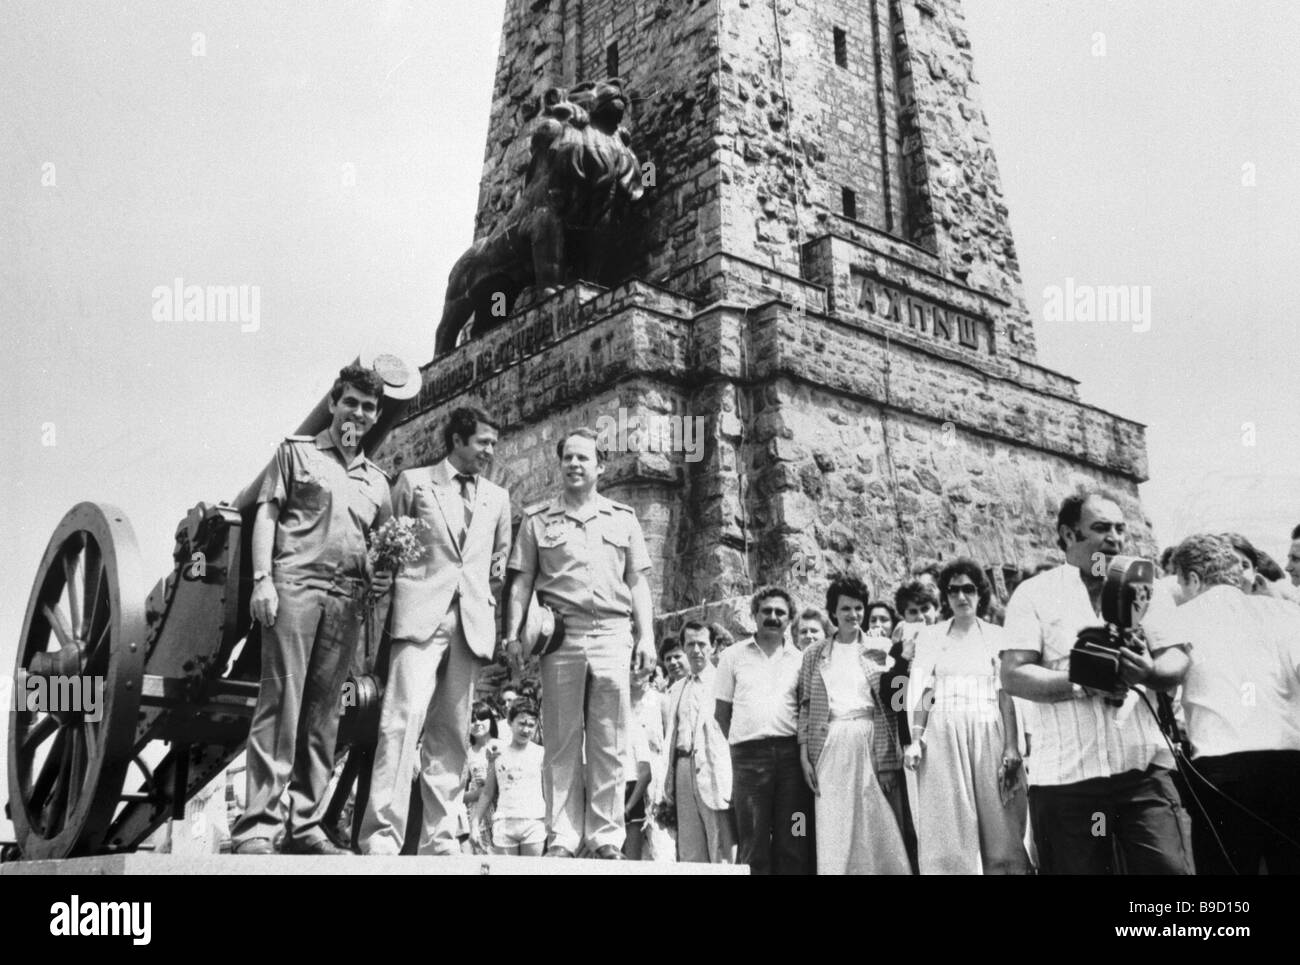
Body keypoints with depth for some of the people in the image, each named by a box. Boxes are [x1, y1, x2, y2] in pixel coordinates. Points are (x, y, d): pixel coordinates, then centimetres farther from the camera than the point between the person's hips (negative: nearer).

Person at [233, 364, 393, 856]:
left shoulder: (376, 479, 22)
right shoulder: (297, 451, 11)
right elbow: (266, 515, 4)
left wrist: (379, 576, 1)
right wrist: (262, 579, -9)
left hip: (346, 597, 4)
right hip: (295, 585, -4)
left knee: (324, 714, 4)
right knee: (281, 703, -10)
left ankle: (306, 826, 8)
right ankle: (257, 825, -10)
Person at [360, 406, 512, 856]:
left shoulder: (497, 498, 20)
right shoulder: (414, 482, 10)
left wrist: (490, 609, 12)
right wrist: (391, 592, 4)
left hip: (471, 623, 3)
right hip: (420, 614, -3)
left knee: (450, 732, 2)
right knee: (404, 718, -16)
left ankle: (439, 837, 5)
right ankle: (382, 835, -16)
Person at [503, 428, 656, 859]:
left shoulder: (622, 518, 15)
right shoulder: (538, 518, 12)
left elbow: (638, 583, 13)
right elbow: (521, 582, 8)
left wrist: (646, 635, 3)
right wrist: (513, 634, -3)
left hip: (613, 635, 1)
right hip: (560, 634, 0)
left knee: (609, 744, 0)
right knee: (561, 742, 0)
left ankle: (606, 838, 4)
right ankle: (562, 836, 4)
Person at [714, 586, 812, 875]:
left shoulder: (799, 659, 12)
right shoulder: (733, 656, 10)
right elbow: (721, 712, 11)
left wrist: (804, 749, 2)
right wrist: (740, 745, 5)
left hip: (791, 752, 1)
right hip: (748, 755, -1)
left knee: (792, 841, 1)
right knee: (753, 842, -1)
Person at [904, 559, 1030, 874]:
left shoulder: (996, 636, 8)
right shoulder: (930, 636, 9)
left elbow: (1006, 695, 1)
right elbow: (924, 693, 5)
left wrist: (1011, 747, -8)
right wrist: (916, 739, -6)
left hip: (988, 732, 0)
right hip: (943, 735, 0)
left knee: (998, 828, -1)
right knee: (948, 829, 0)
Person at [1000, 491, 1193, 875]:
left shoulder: (1146, 587, 13)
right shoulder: (1034, 594, 3)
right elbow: (1014, 676, -5)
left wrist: (1149, 674, -16)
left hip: (1144, 766, 2)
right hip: (1065, 773, -2)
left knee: (1169, 867, -6)